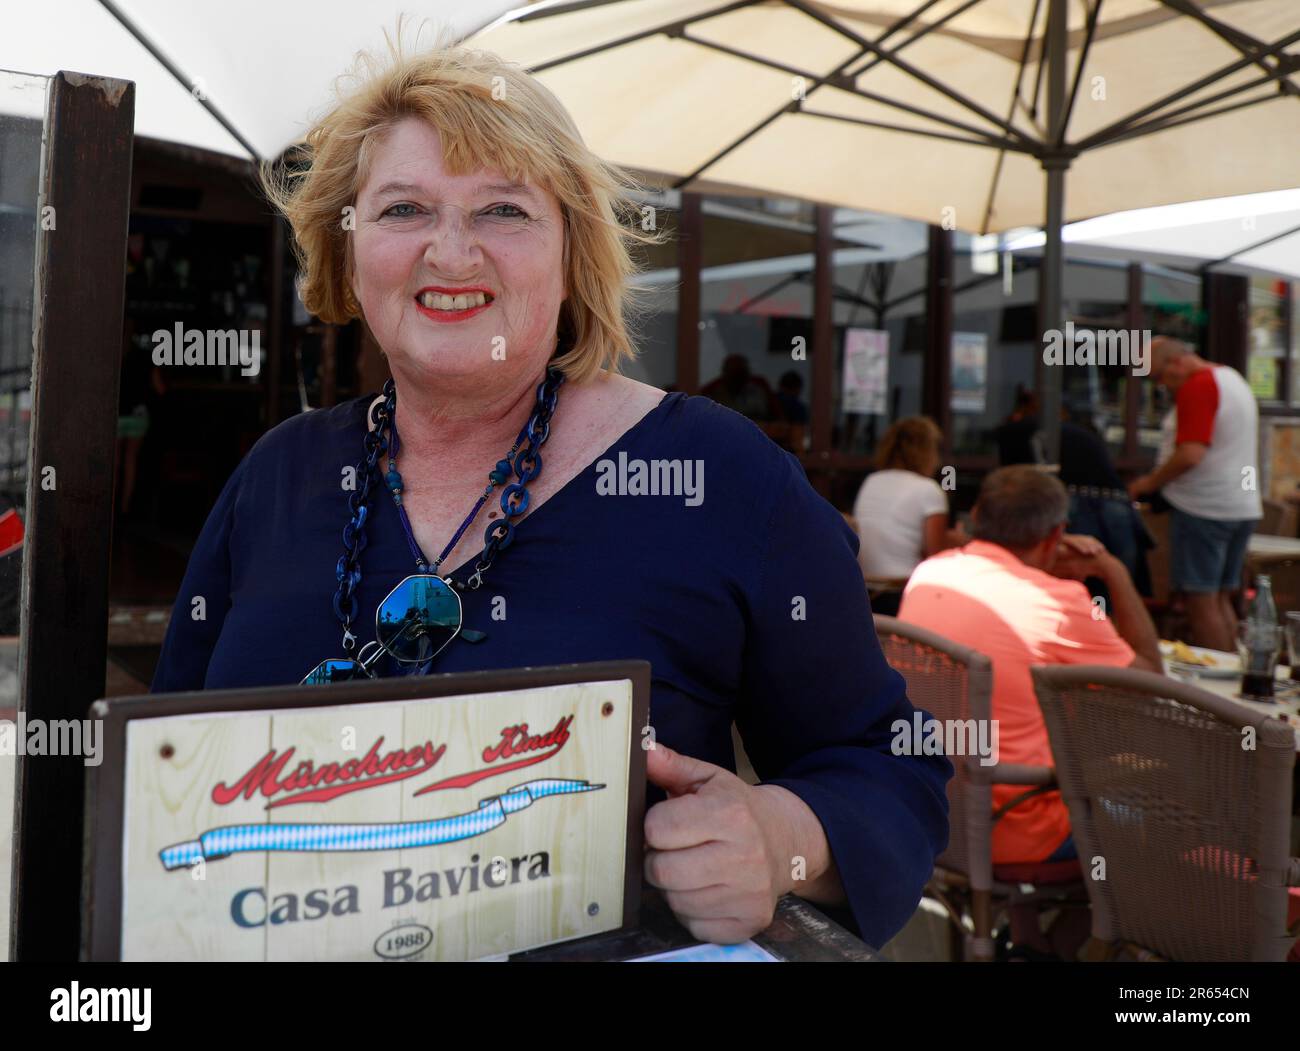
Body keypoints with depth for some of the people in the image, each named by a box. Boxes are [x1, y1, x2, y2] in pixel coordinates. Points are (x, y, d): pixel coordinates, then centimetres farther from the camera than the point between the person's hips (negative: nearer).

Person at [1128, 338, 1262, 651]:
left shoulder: (1197, 386, -14)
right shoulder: (1233, 378, 17)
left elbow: (1190, 454, -23)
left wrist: (1149, 482, -11)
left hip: (1205, 509, -10)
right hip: (1243, 507, 10)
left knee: (1201, 600, -5)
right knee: (1221, 599, 15)